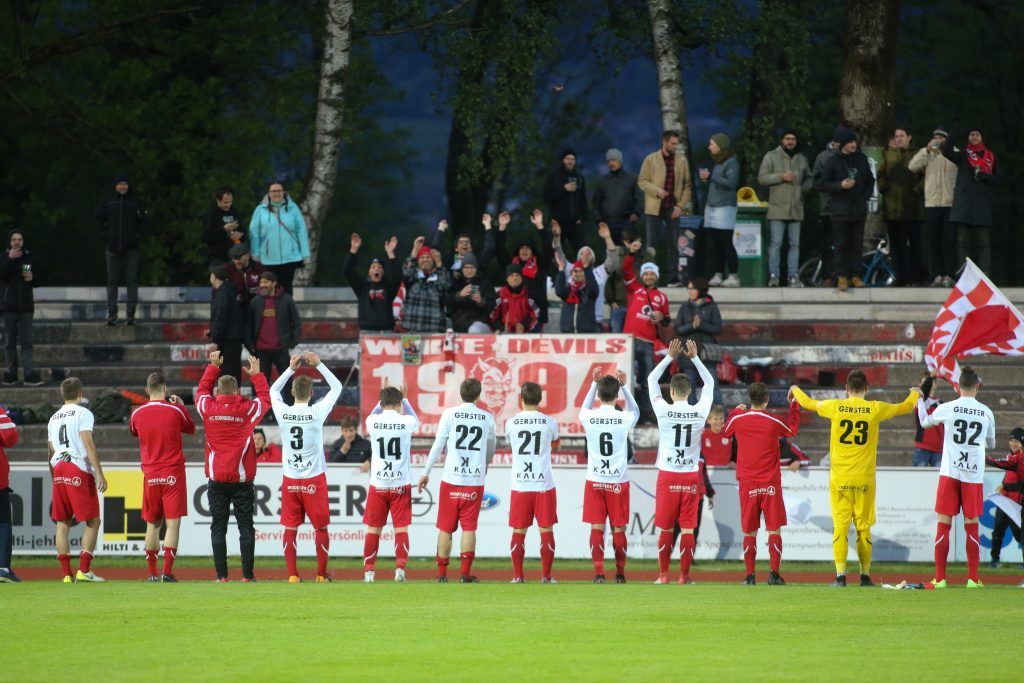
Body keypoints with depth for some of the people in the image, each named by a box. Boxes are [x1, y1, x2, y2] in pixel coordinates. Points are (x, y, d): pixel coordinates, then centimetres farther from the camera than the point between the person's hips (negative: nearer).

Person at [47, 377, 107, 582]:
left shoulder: (54, 418, 18)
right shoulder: (83, 413, -2)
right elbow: (88, 443, -13)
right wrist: (99, 473, -16)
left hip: (58, 470, 6)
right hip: (79, 469, -6)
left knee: (63, 524, 6)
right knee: (93, 521, 0)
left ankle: (66, 573, 3)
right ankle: (83, 570, -10)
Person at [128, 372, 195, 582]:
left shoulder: (138, 413, 1)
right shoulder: (176, 410, -6)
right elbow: (191, 429, 11)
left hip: (150, 476, 3)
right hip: (173, 474, -3)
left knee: (152, 524, 13)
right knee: (173, 523, -5)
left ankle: (152, 573, 12)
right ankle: (167, 572, -15)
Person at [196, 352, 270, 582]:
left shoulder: (208, 408, -2)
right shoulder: (247, 409, -4)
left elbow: (201, 390, 21)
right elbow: (266, 399, 16)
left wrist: (213, 367, 33)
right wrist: (256, 375, 28)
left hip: (217, 481, 1)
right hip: (242, 479, -1)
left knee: (218, 528, 3)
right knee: (245, 527, 3)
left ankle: (221, 576, -1)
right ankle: (247, 575, -1)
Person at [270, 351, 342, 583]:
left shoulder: (283, 413, -6)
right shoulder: (317, 413, -11)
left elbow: (273, 390, 16)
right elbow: (336, 387, 4)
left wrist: (291, 369, 17)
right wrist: (318, 365, 8)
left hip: (290, 479, 2)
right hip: (314, 479, -2)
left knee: (290, 529, 6)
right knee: (321, 527, 8)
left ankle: (292, 574, 2)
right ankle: (321, 574, 9)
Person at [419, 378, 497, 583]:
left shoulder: (450, 414, 0)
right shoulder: (487, 418, 6)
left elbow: (438, 445, -3)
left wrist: (426, 472, 2)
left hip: (451, 479, -1)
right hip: (476, 479, 1)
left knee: (445, 528, 6)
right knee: (469, 527, 3)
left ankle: (442, 573, 7)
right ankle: (465, 572, -4)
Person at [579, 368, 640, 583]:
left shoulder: (589, 418, -6)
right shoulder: (624, 419, -8)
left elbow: (584, 409, 21)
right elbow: (635, 411, 18)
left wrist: (594, 383, 23)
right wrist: (624, 386, 18)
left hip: (595, 481, 0)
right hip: (619, 481, 0)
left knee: (597, 528, 1)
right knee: (618, 529, 8)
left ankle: (599, 573, -6)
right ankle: (620, 573, 14)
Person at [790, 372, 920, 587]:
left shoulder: (835, 407, -1)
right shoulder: (875, 409, -1)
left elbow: (807, 403, 17)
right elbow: (905, 407, 17)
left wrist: (795, 390, 40)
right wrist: (915, 393, 40)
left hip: (839, 478, 0)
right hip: (864, 478, 0)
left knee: (840, 526, -1)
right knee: (863, 527, 8)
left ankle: (840, 576, -8)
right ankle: (865, 575, 12)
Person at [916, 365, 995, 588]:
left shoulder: (947, 408, -2)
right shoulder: (986, 413, 2)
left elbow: (925, 423, 18)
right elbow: (991, 444, 17)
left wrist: (919, 403, 37)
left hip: (950, 472, -1)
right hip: (974, 475, 1)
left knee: (944, 524, 3)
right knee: (972, 526, 7)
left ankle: (940, 578, 1)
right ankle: (973, 579, 5)